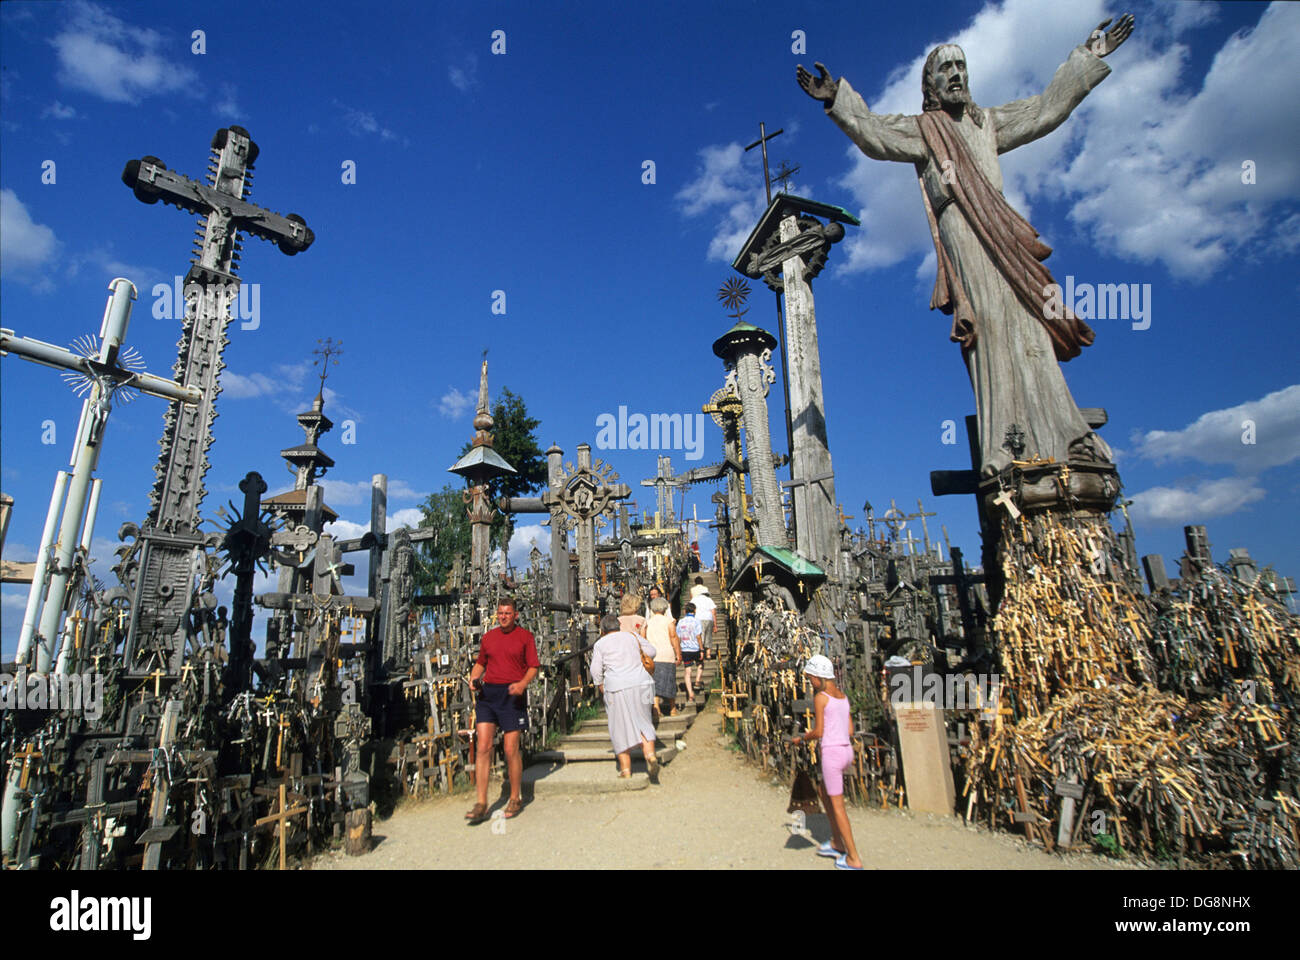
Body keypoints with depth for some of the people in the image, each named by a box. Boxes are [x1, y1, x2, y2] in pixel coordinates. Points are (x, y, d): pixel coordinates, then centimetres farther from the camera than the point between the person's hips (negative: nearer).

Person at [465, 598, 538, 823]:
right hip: (487, 693, 3)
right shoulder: (488, 636, 14)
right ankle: (481, 804, 3)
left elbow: (533, 667, 0)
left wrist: (522, 683, -17)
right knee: (483, 747, -3)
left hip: (512, 694, -3)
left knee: (511, 750, -1)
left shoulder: (525, 636, 3)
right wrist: (474, 678, 2)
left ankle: (515, 799, 17)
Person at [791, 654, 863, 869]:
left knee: (837, 805, 4)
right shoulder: (842, 696, 11)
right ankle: (837, 843, 31)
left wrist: (802, 738, 4)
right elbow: (850, 730, 13)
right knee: (823, 790, 25)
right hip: (847, 750, 8)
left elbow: (819, 732, -14)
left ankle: (853, 858, 11)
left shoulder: (820, 698, -12)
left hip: (831, 752, -8)